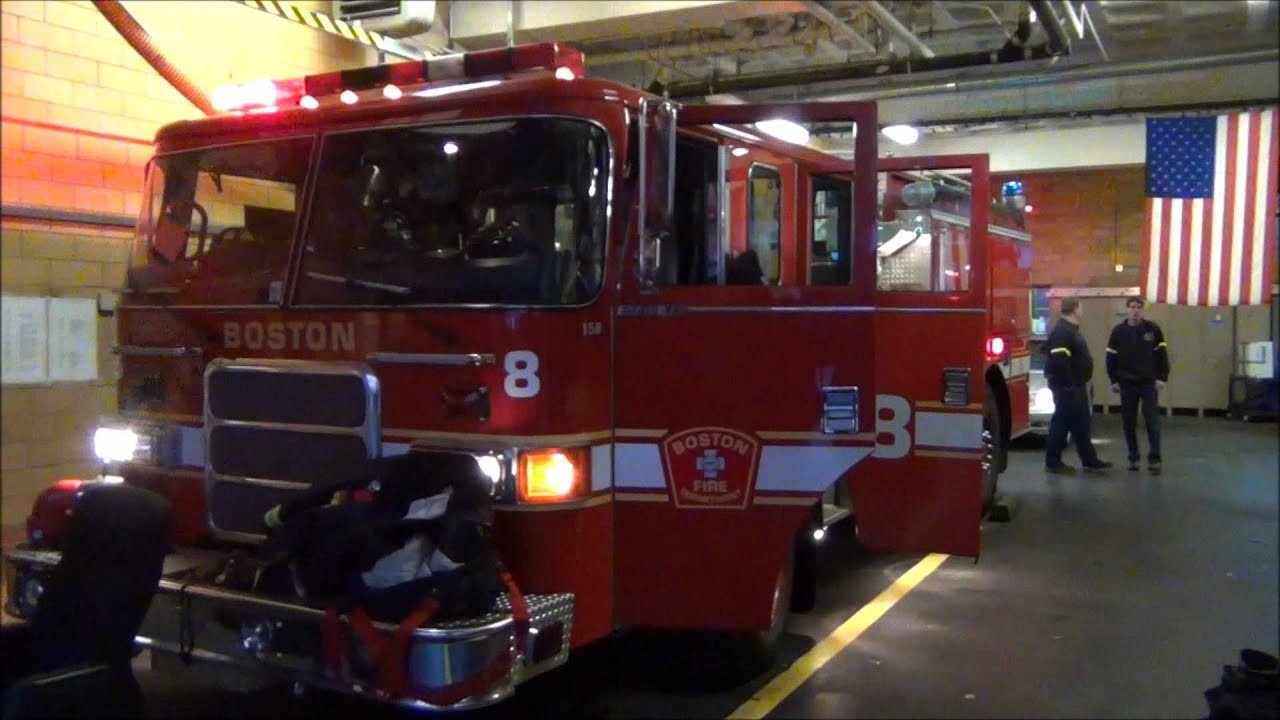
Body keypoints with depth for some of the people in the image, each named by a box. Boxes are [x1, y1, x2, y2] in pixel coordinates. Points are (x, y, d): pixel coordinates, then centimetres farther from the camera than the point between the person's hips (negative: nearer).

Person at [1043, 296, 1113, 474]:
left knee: (1081, 424, 15)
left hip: (1075, 386, 11)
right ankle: (1053, 463, 4)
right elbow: (1058, 361, -28)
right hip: (1067, 387, -11)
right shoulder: (1063, 331, -19)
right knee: (1062, 423, -3)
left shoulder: (1070, 330, 15)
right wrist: (1068, 384, -23)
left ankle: (1089, 460, 24)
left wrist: (1078, 383, 18)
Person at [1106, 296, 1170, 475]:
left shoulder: (1153, 329, -1)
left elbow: (1161, 354, 1)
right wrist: (1114, 380, 0)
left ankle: (1154, 459, -1)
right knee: (1129, 423, 5)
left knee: (1153, 422, -5)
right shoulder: (1118, 331, 2)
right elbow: (1111, 357, 5)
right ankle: (1133, 458, 15)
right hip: (1127, 384, 1)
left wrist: (1162, 378, -6)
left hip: (1149, 383, -1)